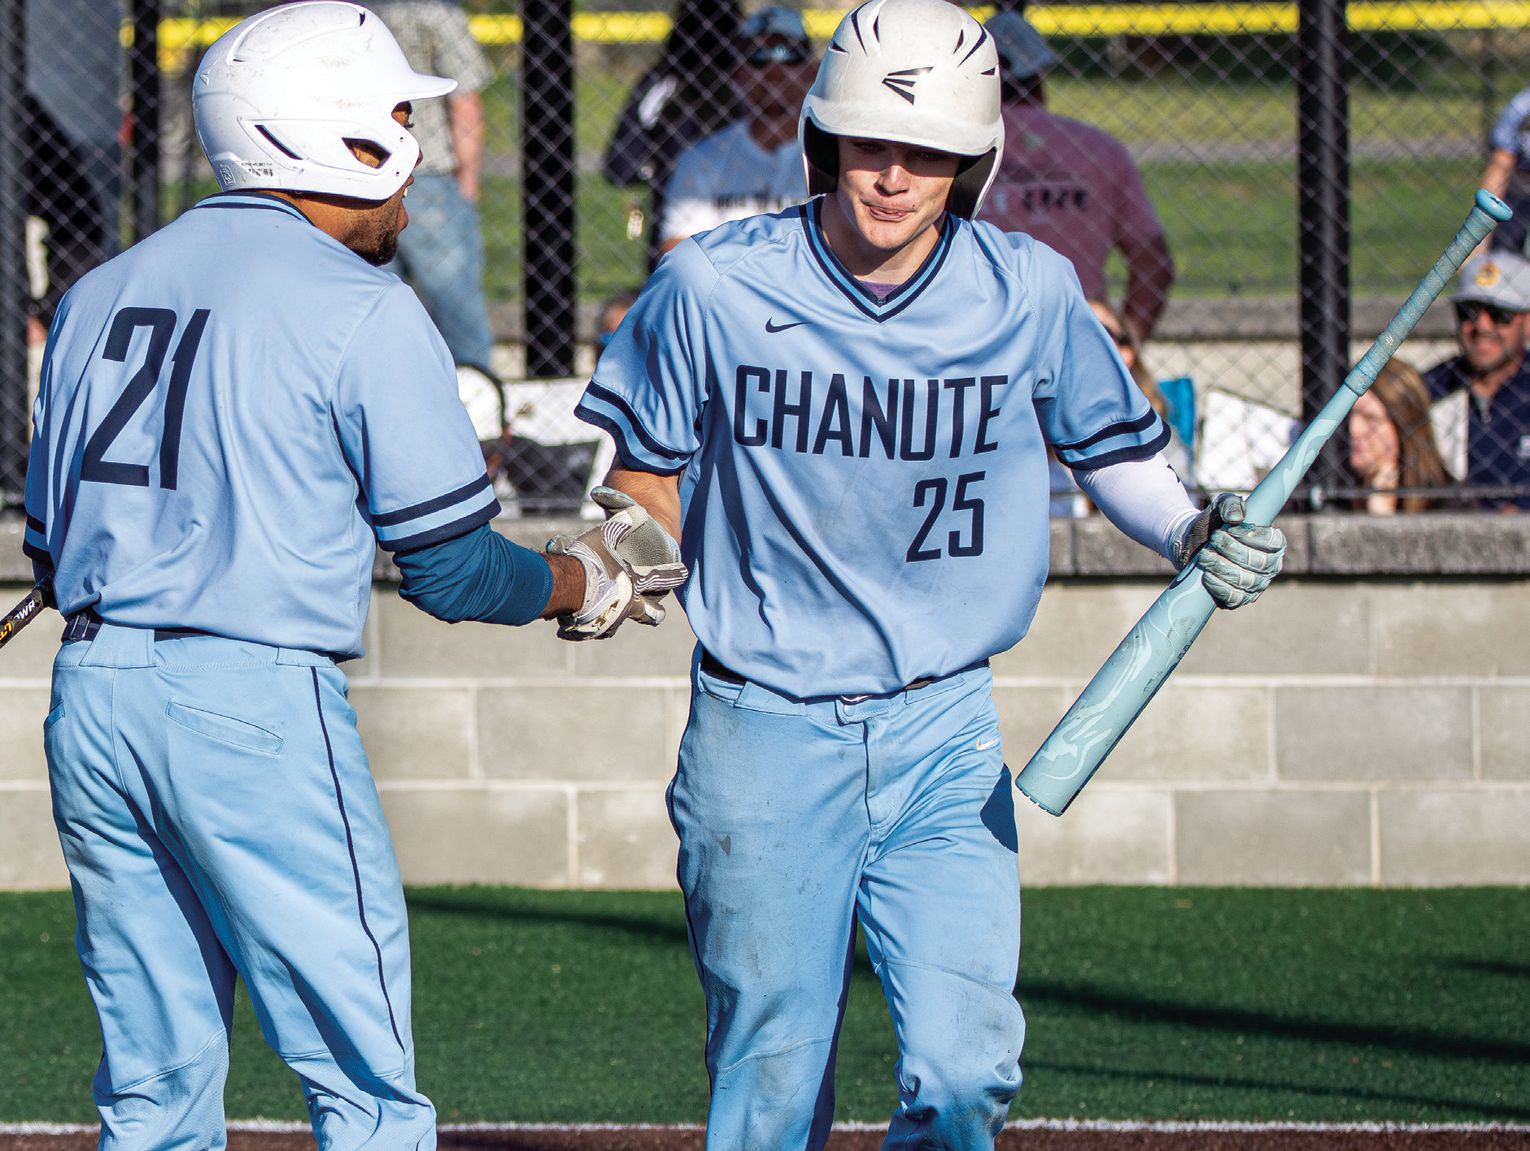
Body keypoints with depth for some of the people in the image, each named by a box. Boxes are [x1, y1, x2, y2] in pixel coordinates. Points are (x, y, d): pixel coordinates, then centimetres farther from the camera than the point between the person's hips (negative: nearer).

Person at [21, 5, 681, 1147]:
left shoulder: (100, 292, 14)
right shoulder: (363, 311, -6)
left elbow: (52, 544, 17)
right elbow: (451, 567, -4)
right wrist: (581, 584, 14)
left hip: (89, 698, 7)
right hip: (253, 706, -7)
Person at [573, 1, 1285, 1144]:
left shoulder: (1030, 296, -3)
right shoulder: (714, 287, -6)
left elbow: (1113, 450, 11)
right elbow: (650, 472, 7)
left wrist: (1194, 533, -6)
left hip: (945, 741, 1)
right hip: (763, 736, -1)